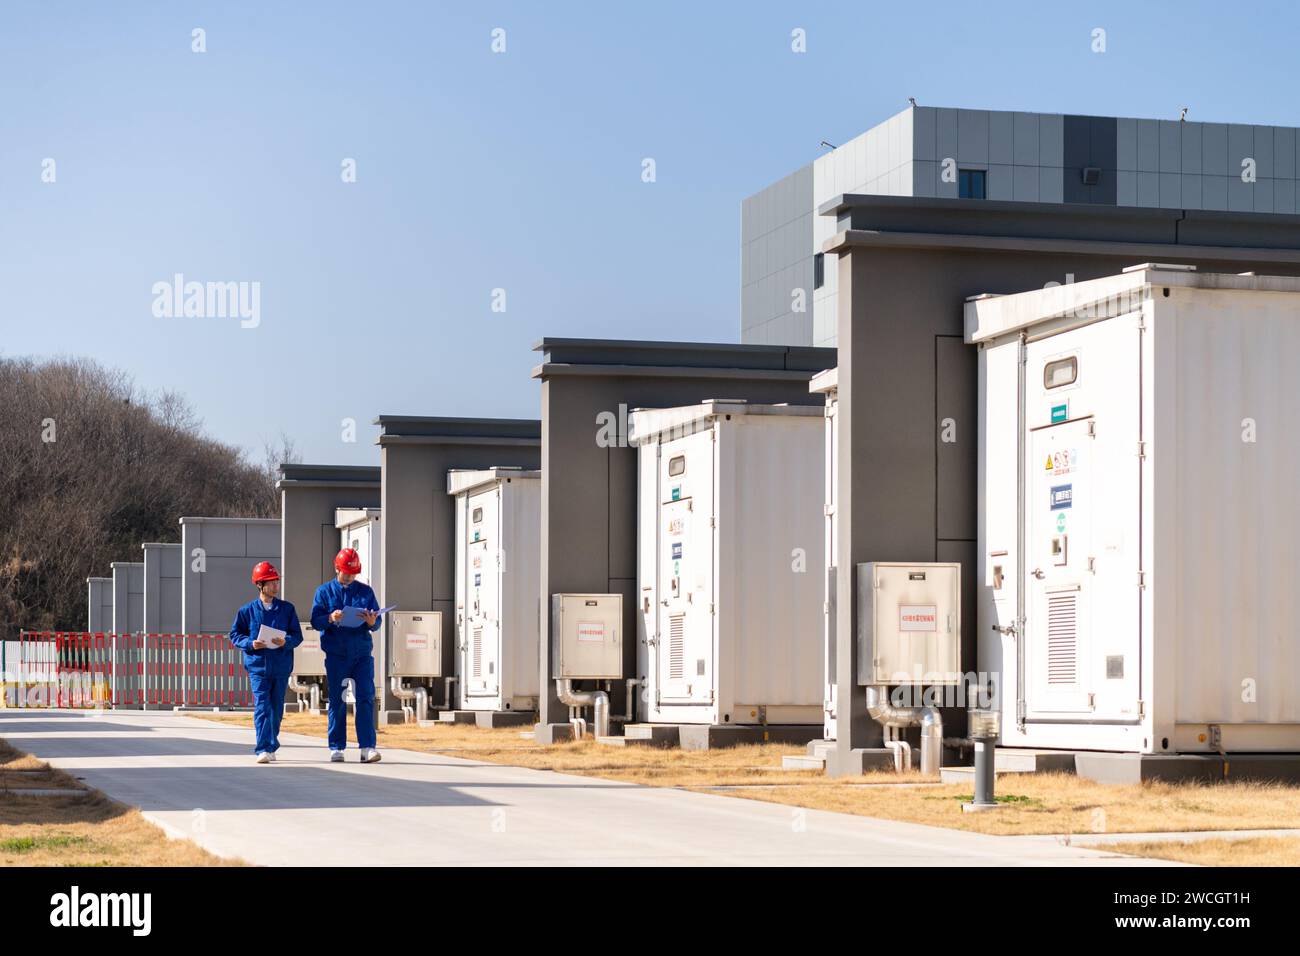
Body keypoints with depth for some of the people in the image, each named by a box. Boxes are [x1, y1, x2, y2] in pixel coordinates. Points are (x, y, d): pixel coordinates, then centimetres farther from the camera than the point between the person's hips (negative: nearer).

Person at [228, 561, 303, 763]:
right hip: (257, 665, -2)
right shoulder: (247, 610, 3)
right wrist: (251, 644, -11)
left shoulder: (287, 609, 6)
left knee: (276, 707, 11)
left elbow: (297, 635, 6)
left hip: (281, 666, 2)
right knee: (261, 706, -12)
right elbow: (235, 635, 7)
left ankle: (271, 746, 26)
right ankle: (263, 750, -17)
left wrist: (286, 642, -15)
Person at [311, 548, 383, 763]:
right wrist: (330, 618, -21)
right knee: (337, 701, 2)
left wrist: (371, 622, -17)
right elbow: (316, 621, 0)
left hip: (362, 653, 1)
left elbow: (377, 623, 7)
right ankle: (336, 748, 7)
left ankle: (367, 747, -10)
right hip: (336, 654, -1)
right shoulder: (324, 591, 9)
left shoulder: (366, 591, 11)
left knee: (366, 698, -8)